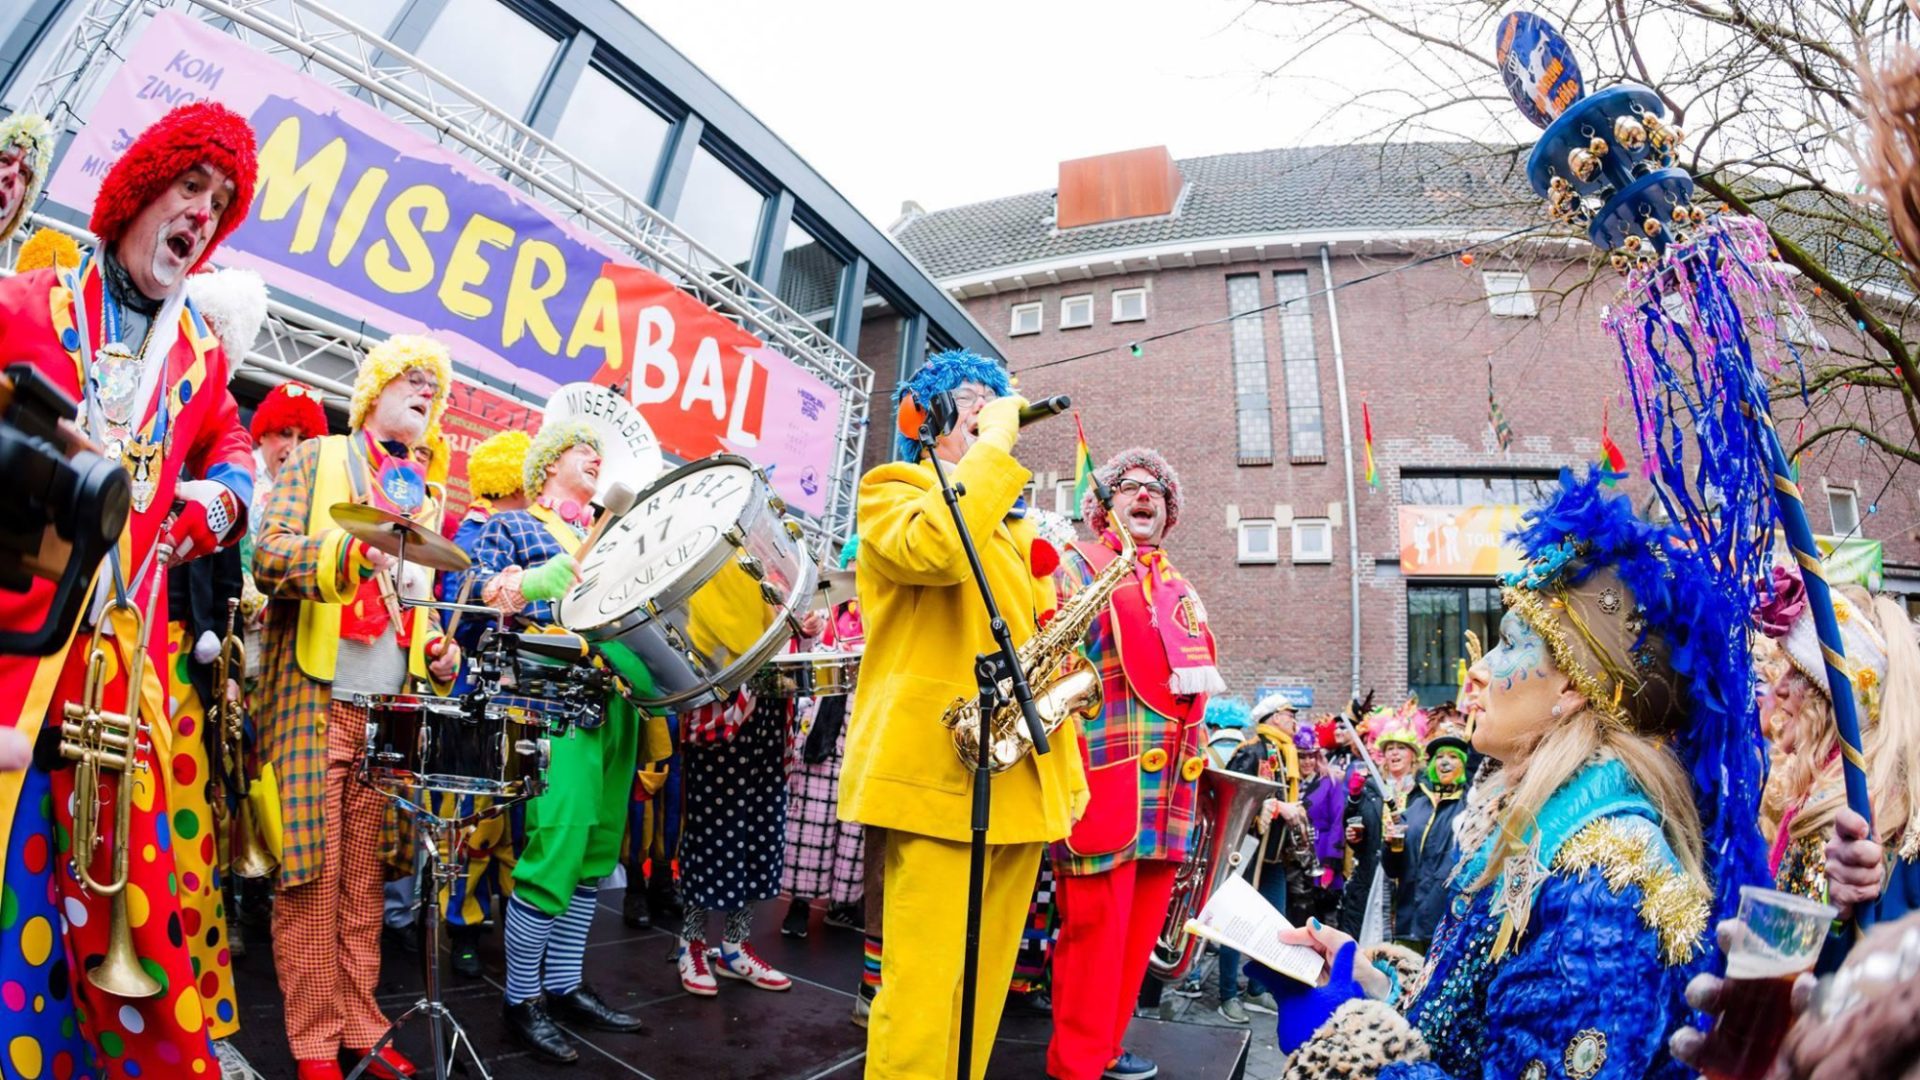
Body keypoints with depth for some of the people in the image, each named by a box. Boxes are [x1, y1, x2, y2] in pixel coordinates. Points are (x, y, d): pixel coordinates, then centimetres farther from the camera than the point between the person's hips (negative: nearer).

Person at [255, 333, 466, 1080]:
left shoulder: (424, 496, 18)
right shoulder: (317, 458, 3)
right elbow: (268, 555, -10)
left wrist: (437, 650, 1)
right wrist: (353, 551, -28)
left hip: (389, 707, 4)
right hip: (312, 700, -4)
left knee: (365, 875, 9)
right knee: (312, 872, 0)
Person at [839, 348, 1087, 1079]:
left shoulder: (1013, 522, 23)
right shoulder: (892, 489, 2)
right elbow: (937, 548, -24)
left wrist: (1068, 769, 16)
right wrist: (995, 445, -12)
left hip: (1020, 781, 8)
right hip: (937, 772, -7)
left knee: (984, 983, 14)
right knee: (925, 985, -5)